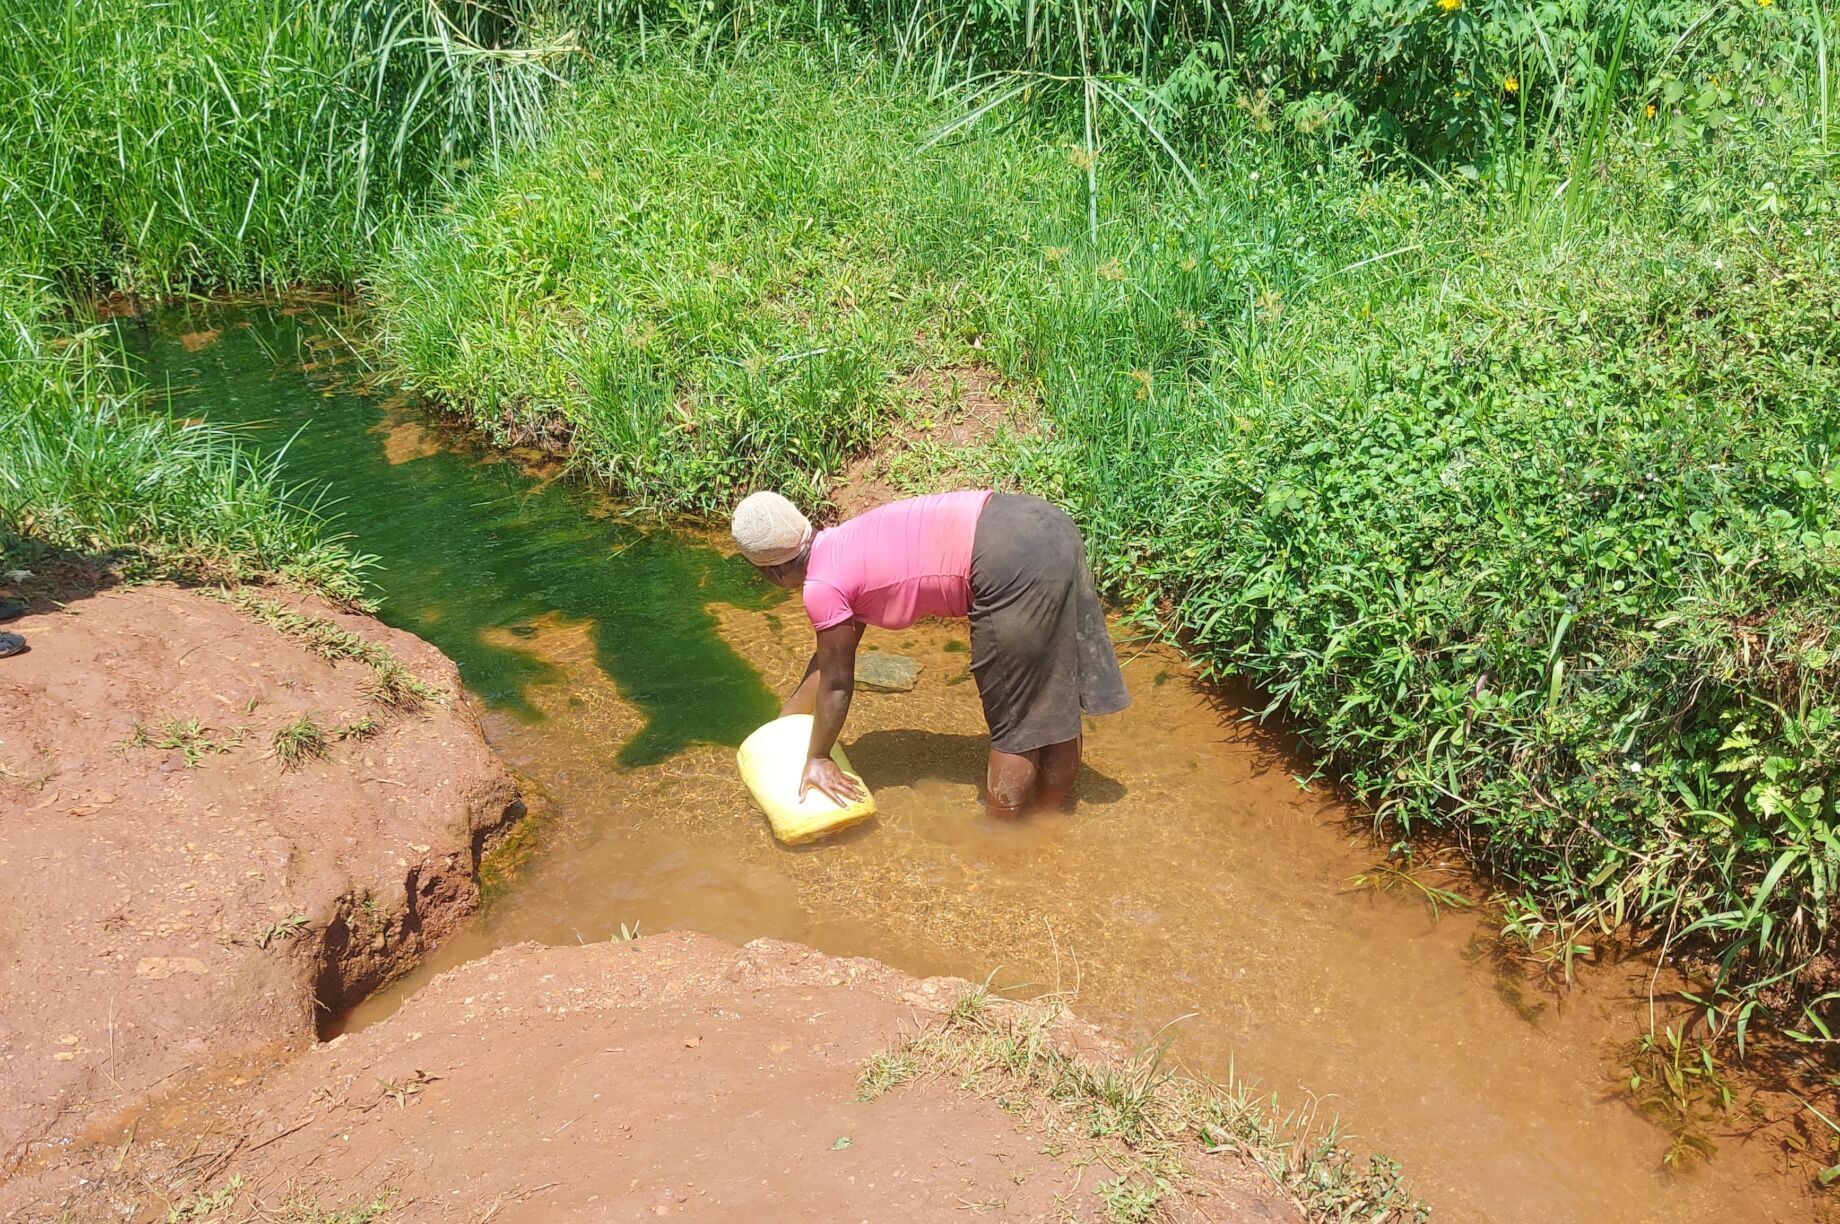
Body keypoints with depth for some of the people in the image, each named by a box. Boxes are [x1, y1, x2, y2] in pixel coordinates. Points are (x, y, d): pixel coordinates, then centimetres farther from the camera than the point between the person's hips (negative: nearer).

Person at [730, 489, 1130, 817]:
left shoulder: (822, 587, -4)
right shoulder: (840, 546, 21)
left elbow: (836, 684, 9)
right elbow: (830, 656, 33)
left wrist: (817, 759, 24)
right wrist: (785, 722, 44)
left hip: (1014, 568, -9)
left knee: (1015, 719, 9)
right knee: (1053, 702, 21)